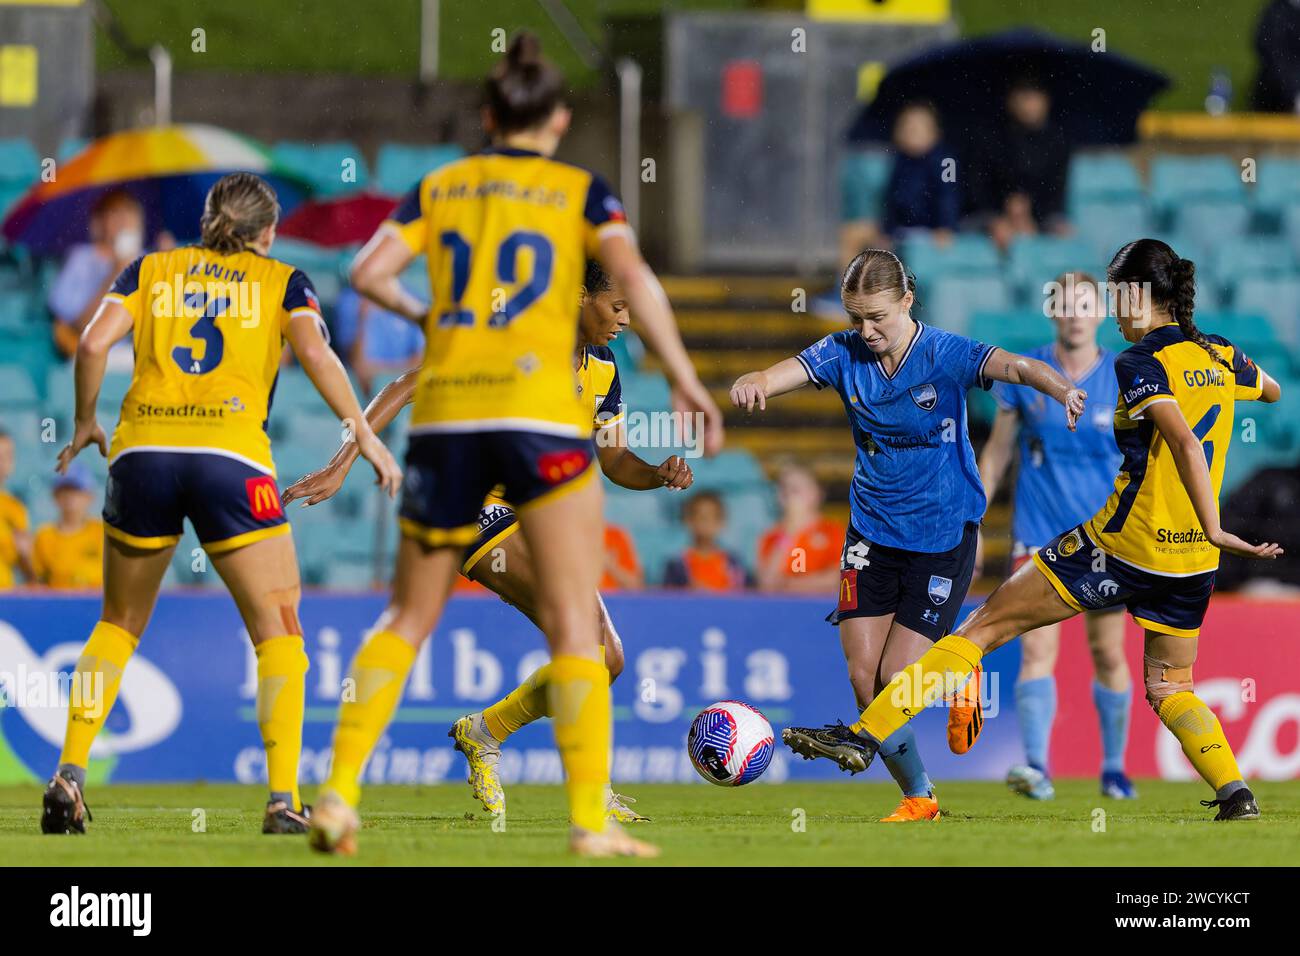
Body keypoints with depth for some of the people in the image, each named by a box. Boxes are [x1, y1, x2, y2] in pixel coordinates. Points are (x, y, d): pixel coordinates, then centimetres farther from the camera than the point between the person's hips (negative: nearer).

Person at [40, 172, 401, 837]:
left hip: (143, 454, 2)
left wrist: (85, 422, 17)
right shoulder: (281, 282, 13)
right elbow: (315, 354, -4)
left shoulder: (149, 271, 17)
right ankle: (284, 802, -5)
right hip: (233, 458, -2)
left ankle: (70, 774, 7)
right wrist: (364, 436, 0)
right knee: (279, 632, 6)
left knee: (118, 624, 19)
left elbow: (94, 343, 4)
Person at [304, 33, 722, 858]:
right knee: (574, 624, 0)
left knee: (409, 617, 13)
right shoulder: (579, 191, 6)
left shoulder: (440, 188, 14)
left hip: (445, 417, 3)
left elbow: (370, 272, 2)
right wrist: (686, 382, -10)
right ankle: (591, 820, -7)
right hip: (541, 414, -3)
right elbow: (633, 275, -9)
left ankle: (339, 795, 5)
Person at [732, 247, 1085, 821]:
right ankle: (918, 797, 15)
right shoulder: (845, 355, -5)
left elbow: (1013, 366, -31)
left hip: (942, 533, -4)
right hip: (872, 532, 4)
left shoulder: (945, 355, -15)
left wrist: (1060, 389, -53)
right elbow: (779, 375, -18)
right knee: (863, 675, -2)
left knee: (898, 677, -8)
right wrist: (750, 383, -43)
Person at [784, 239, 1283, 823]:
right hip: (1193, 558, 6)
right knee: (1169, 690, 22)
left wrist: (1214, 527, -31)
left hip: (1123, 544, -6)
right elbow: (1273, 391, 32)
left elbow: (1184, 441, -28)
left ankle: (864, 736, -3)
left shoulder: (1141, 362, -13)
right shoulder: (1222, 358, 8)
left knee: (985, 626, -1)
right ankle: (1235, 791, 0)